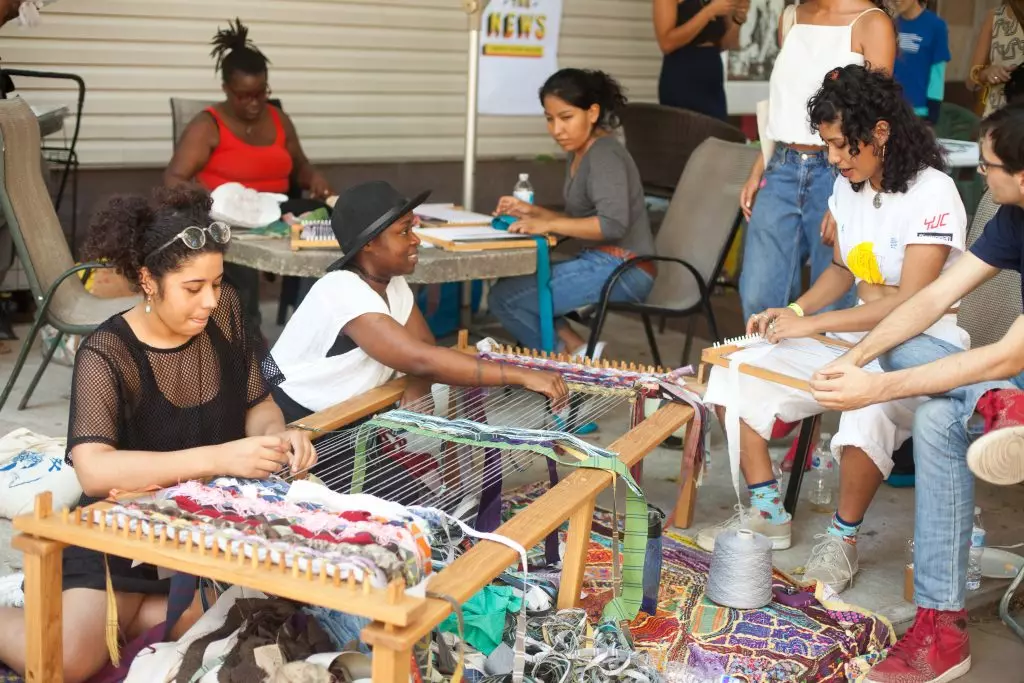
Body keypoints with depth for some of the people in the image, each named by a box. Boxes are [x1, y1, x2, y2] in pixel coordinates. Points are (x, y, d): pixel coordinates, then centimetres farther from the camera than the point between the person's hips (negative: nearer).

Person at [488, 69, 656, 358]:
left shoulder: (605, 155, -14)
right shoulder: (577, 154, 13)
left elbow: (613, 224, -25)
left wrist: (548, 225, -25)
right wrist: (533, 211, 5)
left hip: (624, 270, -10)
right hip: (601, 262, 10)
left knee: (504, 298, -10)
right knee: (509, 286, 13)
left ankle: (575, 356, 0)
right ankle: (574, 350, -1)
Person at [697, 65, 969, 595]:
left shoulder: (932, 194, -18)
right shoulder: (848, 186, 6)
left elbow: (910, 303, -23)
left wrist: (811, 324, -21)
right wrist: (794, 311, 0)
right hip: (858, 334, 8)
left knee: (867, 416, -40)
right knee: (735, 374, -9)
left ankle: (842, 538, -12)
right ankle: (767, 513, 4)